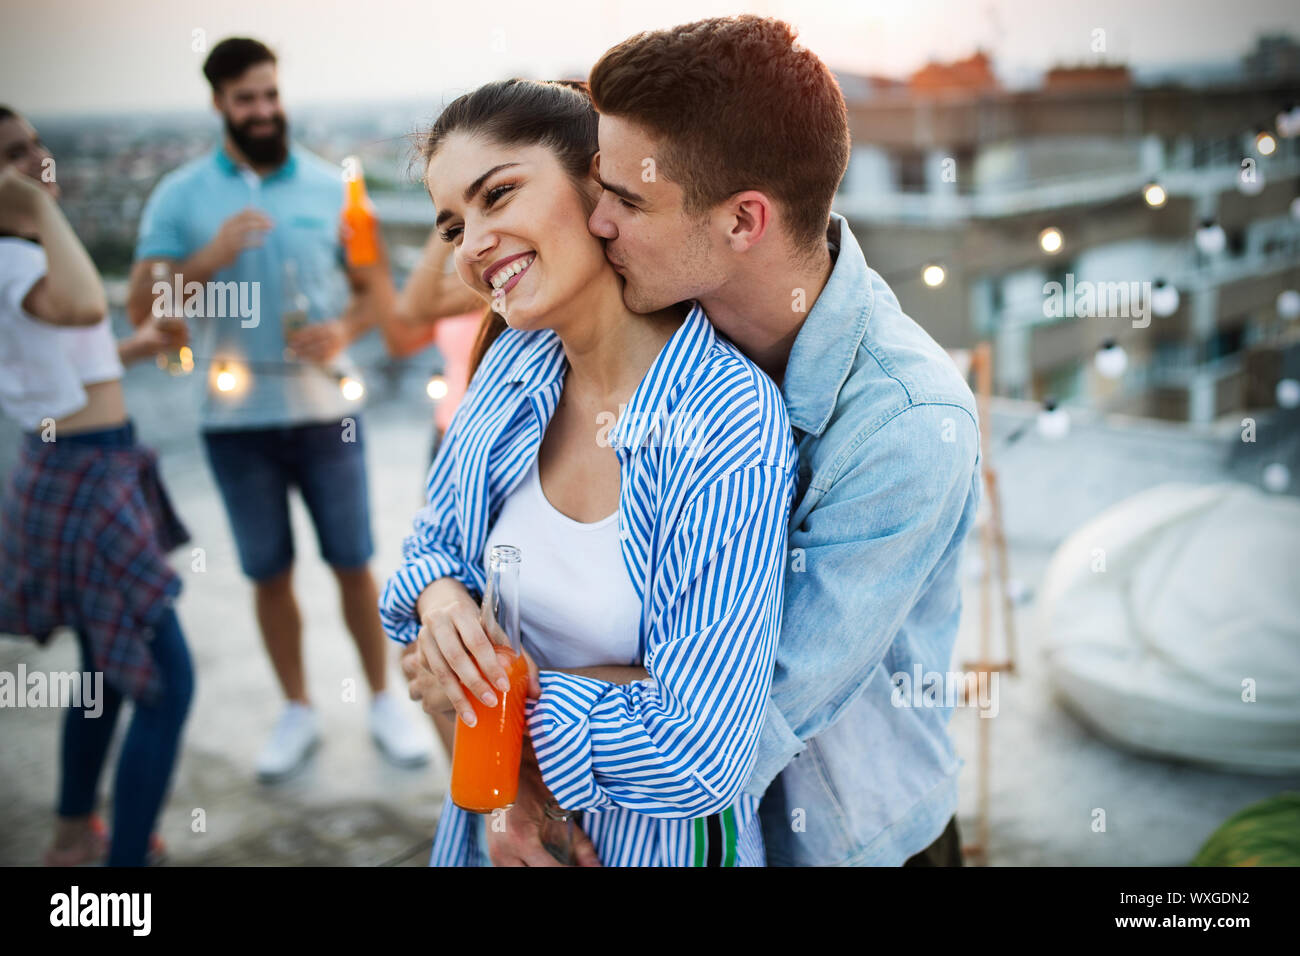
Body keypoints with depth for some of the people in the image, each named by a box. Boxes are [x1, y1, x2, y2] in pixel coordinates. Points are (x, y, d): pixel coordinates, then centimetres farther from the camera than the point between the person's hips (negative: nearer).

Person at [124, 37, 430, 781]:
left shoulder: (329, 185, 3)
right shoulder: (180, 197, 1)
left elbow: (377, 288, 5)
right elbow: (141, 307, -6)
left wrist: (343, 331, -16)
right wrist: (211, 258, -22)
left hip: (325, 410, 0)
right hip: (236, 419, 0)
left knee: (354, 563, 5)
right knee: (270, 574, 10)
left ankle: (385, 701, 22)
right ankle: (298, 712, 25)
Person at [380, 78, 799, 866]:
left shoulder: (728, 426, -28)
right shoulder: (516, 360, -8)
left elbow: (693, 756, -28)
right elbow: (437, 541, 5)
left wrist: (480, 694, -20)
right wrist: (439, 596, -17)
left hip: (651, 841, -5)